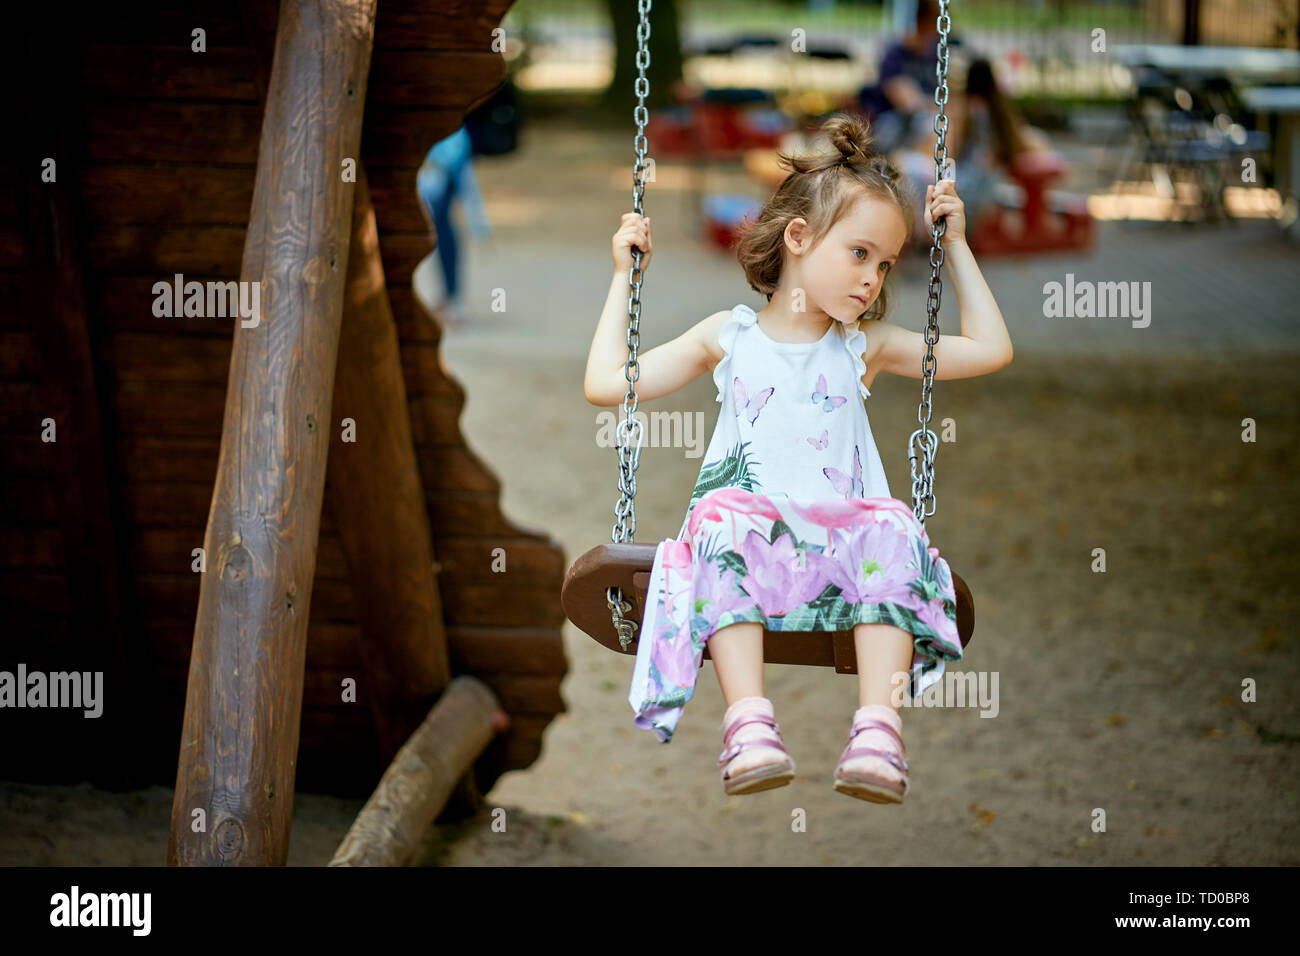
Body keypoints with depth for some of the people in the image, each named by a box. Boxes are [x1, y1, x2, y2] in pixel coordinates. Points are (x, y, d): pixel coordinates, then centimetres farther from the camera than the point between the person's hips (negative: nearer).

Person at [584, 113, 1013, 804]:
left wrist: (955, 245, 21)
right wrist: (626, 276, 19)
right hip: (748, 539, -1)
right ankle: (748, 722, -48)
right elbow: (606, 384, 14)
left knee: (892, 529, -32)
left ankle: (878, 726, -43)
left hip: (842, 539, 2)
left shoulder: (866, 347, 21)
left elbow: (990, 350, 20)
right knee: (722, 517, -36)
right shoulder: (726, 338, 17)